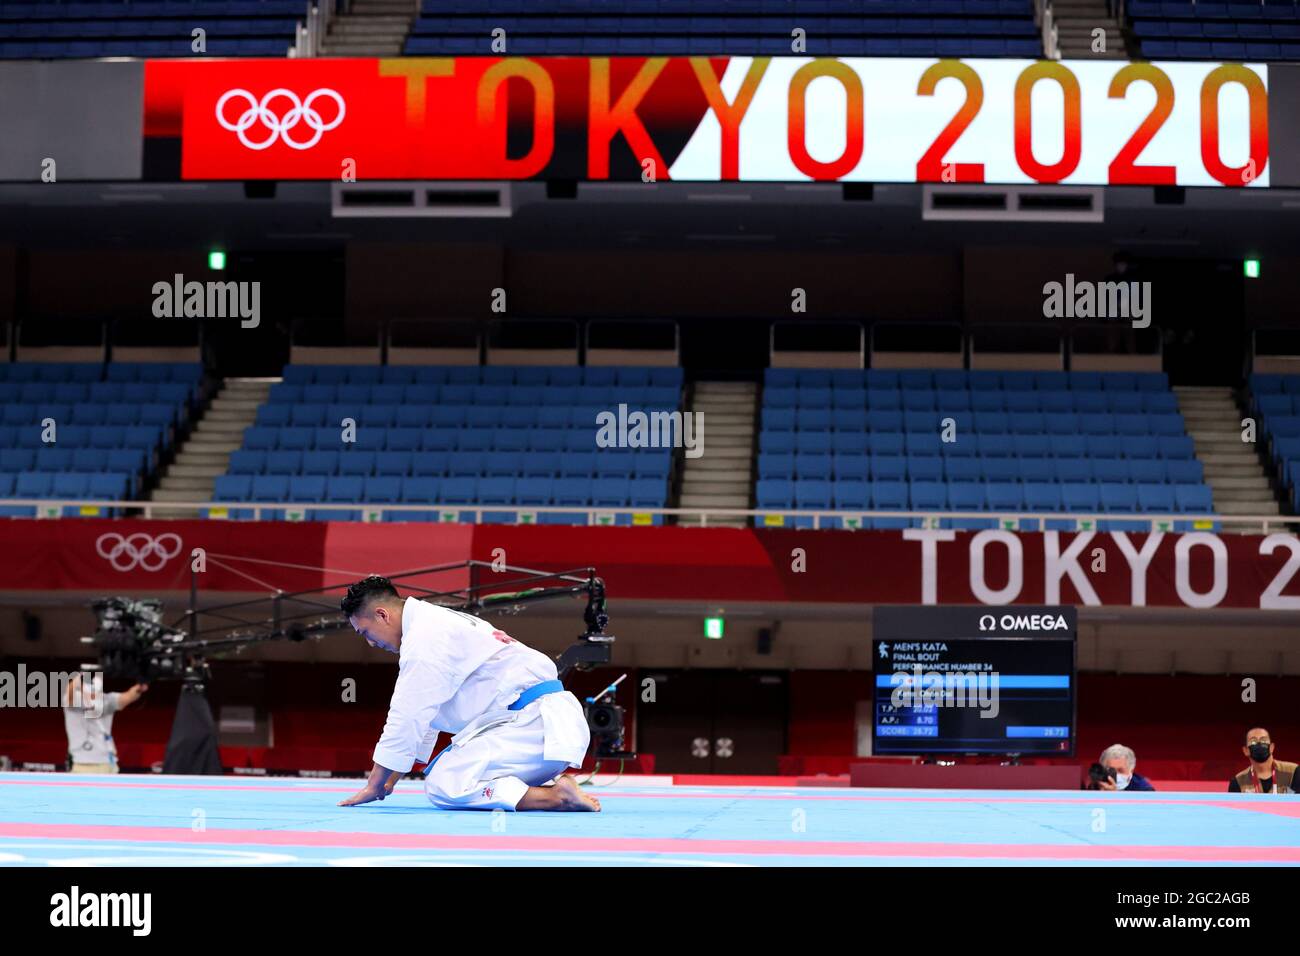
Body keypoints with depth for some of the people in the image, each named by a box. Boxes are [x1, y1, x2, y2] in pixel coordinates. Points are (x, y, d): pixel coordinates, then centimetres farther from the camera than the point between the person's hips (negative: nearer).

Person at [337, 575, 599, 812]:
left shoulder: (426, 636, -10)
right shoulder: (436, 623, 23)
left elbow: (407, 718, -12)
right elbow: (423, 718, 28)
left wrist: (374, 785, -2)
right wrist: (388, 781, 27)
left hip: (537, 724, -10)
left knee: (443, 787, -17)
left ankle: (555, 796, -20)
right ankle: (556, 785, 6)